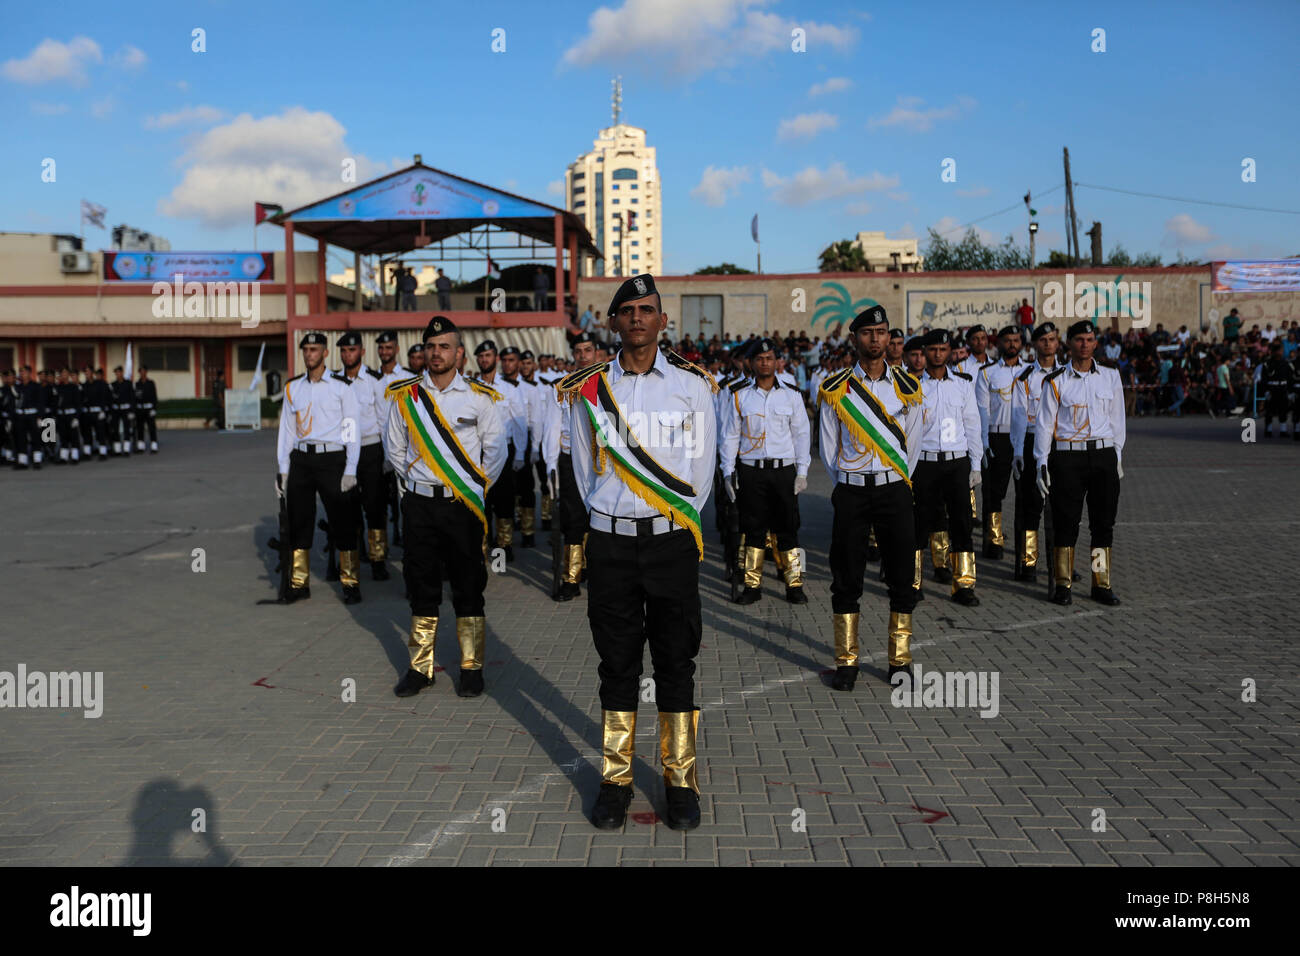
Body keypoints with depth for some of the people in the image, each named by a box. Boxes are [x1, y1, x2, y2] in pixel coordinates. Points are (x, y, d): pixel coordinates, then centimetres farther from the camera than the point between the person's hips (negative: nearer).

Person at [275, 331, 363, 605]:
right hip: (300, 460, 4)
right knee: (298, 520, 6)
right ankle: (299, 583, 16)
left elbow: (352, 430, -1)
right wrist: (283, 469, 9)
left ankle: (350, 582, 7)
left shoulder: (341, 386, 1)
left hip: (332, 458, -4)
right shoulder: (292, 387, 12)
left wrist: (350, 470, -7)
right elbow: (286, 429, 14)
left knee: (342, 522, -2)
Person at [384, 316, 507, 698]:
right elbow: (395, 448, 14)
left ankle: (472, 667, 15)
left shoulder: (479, 397, -1)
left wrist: (475, 491, 3)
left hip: (463, 506, -2)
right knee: (421, 585, 8)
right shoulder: (404, 395, 5)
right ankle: (420, 667, 19)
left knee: (468, 587, 4)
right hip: (419, 504, 2)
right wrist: (413, 482, 11)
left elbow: (496, 451, 3)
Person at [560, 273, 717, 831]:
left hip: (673, 540, 0)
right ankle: (615, 780, 18)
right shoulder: (588, 389, 5)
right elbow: (584, 466, 13)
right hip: (610, 540, 1)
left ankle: (680, 781, 16)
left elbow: (700, 464, 7)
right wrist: (609, 519, 11)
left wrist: (678, 522, 6)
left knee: (676, 661, 5)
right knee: (617, 662, 7)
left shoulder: (692, 383, 3)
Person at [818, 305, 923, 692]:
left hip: (895, 489, 1)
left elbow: (912, 444, 13)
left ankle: (900, 660, 15)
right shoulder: (836, 389, 1)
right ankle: (846, 662, 12)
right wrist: (847, 484, 10)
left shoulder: (908, 387, 5)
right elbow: (828, 446, 8)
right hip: (850, 490, -1)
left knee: (902, 576, 3)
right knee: (847, 578, 2)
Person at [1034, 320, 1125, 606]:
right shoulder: (1056, 381, 1)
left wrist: (1117, 456, 13)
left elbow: (1117, 420, 17)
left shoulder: (1110, 377, 10)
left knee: (1104, 522, 5)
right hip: (1067, 456, -3)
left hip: (1104, 455, 3)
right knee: (1066, 522, -2)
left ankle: (1101, 585, 14)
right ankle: (1062, 585, 9)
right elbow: (1044, 424, 1)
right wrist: (1041, 464, -3)